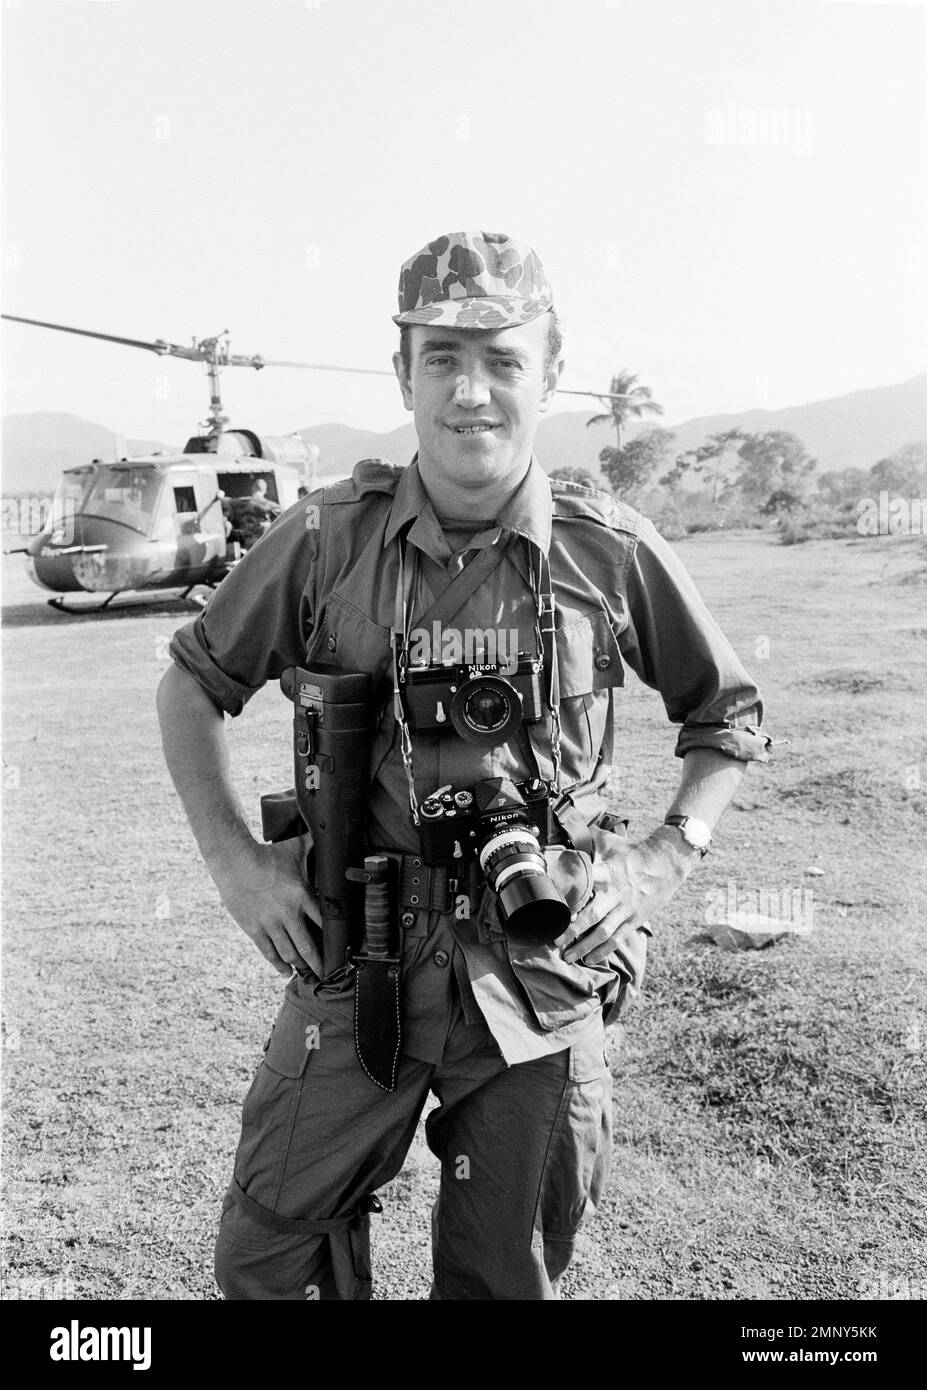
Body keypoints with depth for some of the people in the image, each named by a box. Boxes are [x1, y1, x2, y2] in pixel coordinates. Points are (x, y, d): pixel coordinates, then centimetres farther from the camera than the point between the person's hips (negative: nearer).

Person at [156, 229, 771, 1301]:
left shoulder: (613, 553, -7)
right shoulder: (324, 540, -7)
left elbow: (729, 717, 8)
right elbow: (193, 684, 7)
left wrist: (667, 858, -4)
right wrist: (234, 859, -2)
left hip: (543, 973, 0)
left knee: (508, 1275, 19)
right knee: (264, 1256, 11)